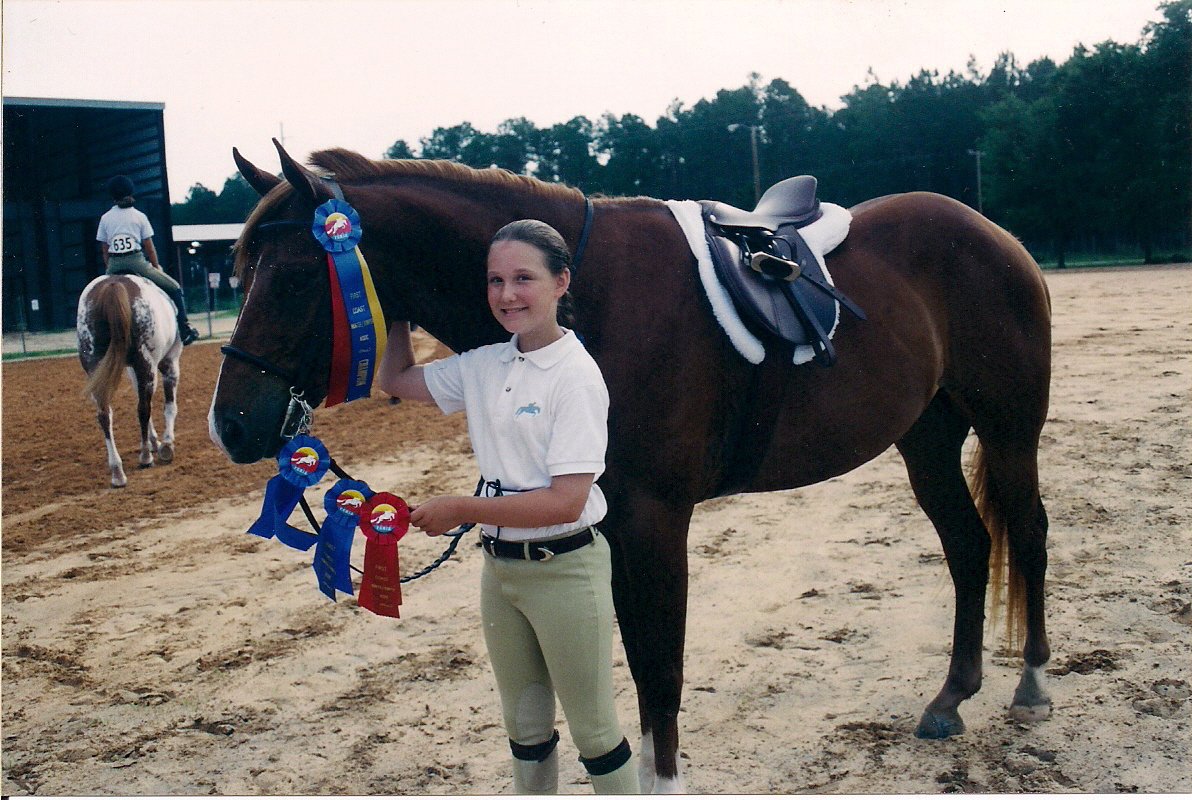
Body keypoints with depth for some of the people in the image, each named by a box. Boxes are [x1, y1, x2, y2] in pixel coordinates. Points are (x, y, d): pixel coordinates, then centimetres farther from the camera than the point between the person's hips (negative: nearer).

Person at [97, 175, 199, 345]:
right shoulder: (139, 216, 5)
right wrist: (156, 268, 17)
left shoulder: (105, 218, 10)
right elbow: (149, 248, 6)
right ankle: (184, 329, -1)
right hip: (136, 262, -2)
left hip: (114, 265, 3)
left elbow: (104, 249, 11)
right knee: (174, 288, 7)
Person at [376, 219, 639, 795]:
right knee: (524, 727, 21)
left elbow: (565, 501, -23)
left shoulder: (576, 374, -17)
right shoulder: (483, 365, 2)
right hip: (499, 568, 7)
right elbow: (395, 380, 16)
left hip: (565, 569, -7)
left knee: (593, 730, 10)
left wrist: (462, 509, -19)